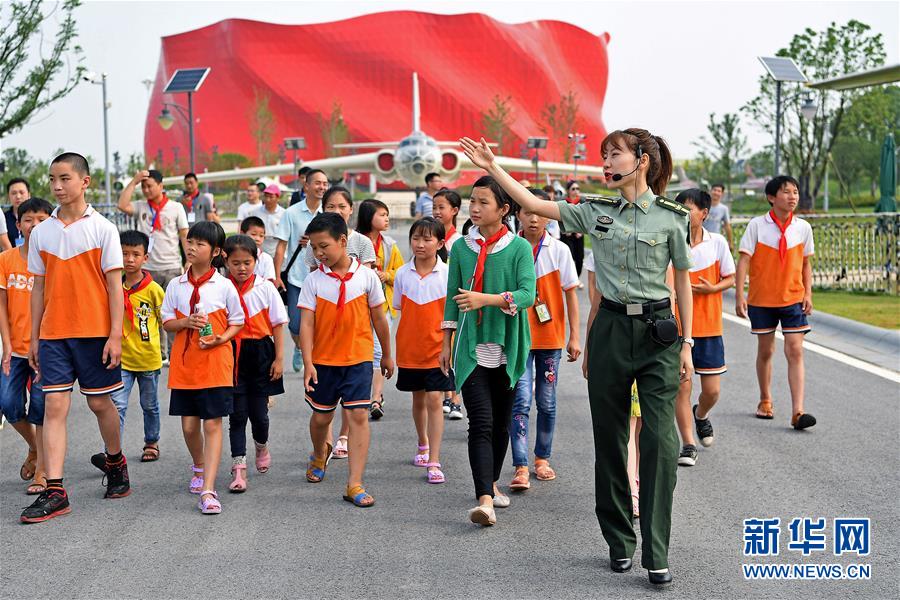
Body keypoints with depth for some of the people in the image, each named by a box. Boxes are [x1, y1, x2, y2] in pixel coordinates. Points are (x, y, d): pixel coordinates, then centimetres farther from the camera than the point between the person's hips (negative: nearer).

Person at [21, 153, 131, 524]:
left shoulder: (102, 228, -3)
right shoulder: (41, 233, 7)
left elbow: (114, 285, -4)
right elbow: (39, 288, 11)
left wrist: (115, 335, -9)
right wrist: (34, 337, 9)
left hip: (95, 331, -3)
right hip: (53, 333, 3)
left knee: (99, 402, 8)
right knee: (54, 406, -4)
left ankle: (115, 462, 34)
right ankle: (54, 492, -6)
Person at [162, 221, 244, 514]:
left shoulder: (224, 286, -3)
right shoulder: (176, 286, 5)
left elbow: (237, 322, 4)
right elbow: (167, 321, 8)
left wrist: (221, 338, -15)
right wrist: (185, 323, -12)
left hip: (215, 364, -3)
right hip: (184, 364, 3)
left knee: (212, 425, -6)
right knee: (189, 424, 10)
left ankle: (208, 490, -9)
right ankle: (199, 467, 40)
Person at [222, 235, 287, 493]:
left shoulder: (265, 288, -1)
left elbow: (277, 325, 3)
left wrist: (279, 359, -1)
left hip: (260, 354, 0)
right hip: (232, 355, 0)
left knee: (259, 412, 5)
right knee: (237, 413, -1)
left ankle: (262, 446, 38)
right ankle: (239, 469, 2)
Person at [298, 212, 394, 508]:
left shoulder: (366, 275, -5)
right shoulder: (314, 280, -4)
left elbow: (378, 318, 5)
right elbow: (306, 323, -7)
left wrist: (387, 355, 13)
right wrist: (307, 363, -15)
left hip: (358, 359, -1)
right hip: (323, 360, 1)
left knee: (359, 416, -9)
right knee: (321, 416, 14)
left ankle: (355, 484, -7)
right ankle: (319, 456, 47)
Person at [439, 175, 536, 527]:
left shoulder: (519, 248, -4)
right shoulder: (462, 247, 4)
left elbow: (528, 293, -15)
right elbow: (453, 297, 11)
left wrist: (486, 299, -28)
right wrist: (446, 343, 12)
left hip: (507, 348, 0)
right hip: (472, 348, 0)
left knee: (502, 421, 12)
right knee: (481, 422, -11)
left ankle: (492, 482, 32)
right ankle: (485, 500, -18)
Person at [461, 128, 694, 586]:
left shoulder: (671, 217, -2)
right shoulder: (596, 213, 5)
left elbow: (682, 282, 2)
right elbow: (535, 205, 3)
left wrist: (687, 343, 0)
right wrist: (493, 168, -3)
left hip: (658, 330, -3)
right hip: (610, 329, 3)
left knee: (661, 441, -8)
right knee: (610, 440, 8)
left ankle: (656, 554, -3)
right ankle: (619, 542, 21)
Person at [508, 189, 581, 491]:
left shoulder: (559, 250, -1)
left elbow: (570, 294, 2)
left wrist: (574, 336, -1)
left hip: (550, 336, 1)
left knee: (546, 402, 11)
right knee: (521, 400, -10)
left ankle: (542, 457, 27)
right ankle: (521, 468, -12)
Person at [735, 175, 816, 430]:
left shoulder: (803, 227, 0)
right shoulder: (757, 225, -8)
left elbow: (805, 264, 10)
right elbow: (744, 259, -9)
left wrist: (808, 294, 2)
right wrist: (739, 295, -15)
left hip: (793, 298, 1)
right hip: (762, 299, -1)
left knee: (795, 351, -9)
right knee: (765, 351, 12)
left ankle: (797, 412, -13)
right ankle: (765, 401, 32)